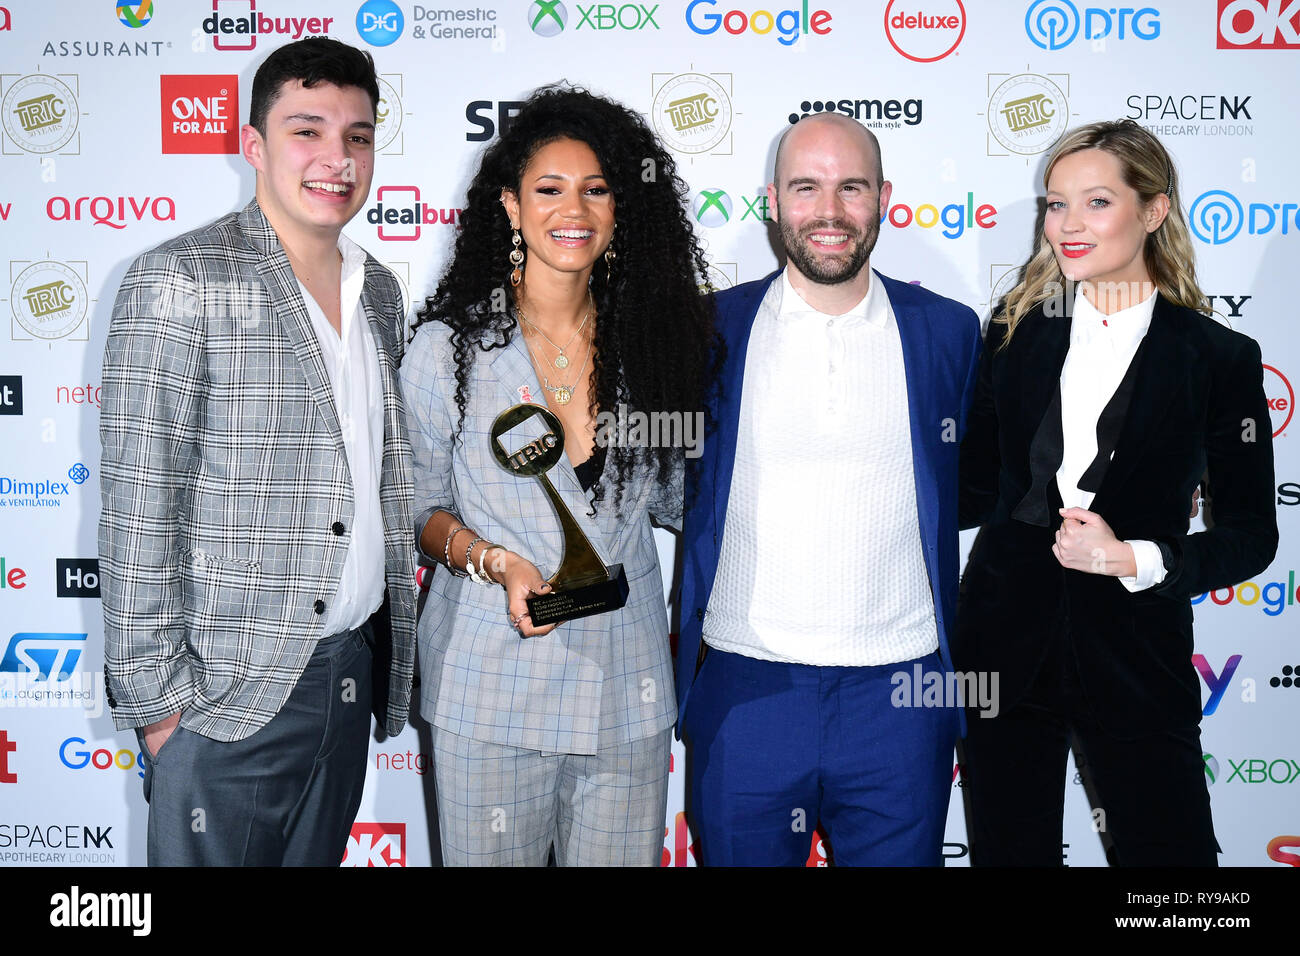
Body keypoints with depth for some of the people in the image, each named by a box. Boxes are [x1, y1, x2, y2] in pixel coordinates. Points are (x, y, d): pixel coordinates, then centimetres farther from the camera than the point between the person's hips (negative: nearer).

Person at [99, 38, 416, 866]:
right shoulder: (180, 283, -11)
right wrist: (155, 695, -13)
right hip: (229, 690, -6)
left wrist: (394, 643, 13)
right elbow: (137, 507, -13)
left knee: (317, 856, 18)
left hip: (352, 672, 6)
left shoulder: (379, 291, 10)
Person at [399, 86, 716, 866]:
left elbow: (676, 497, 11)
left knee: (620, 856, 13)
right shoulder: (448, 348, -3)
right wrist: (495, 561, -15)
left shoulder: (648, 344, 4)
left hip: (627, 694, 2)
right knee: (491, 858, 11)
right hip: (493, 686, -2)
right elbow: (420, 507, 2)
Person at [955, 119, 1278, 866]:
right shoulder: (1016, 336, 4)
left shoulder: (1219, 359, -3)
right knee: (1010, 852, 13)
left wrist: (1136, 559, -15)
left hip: (1134, 663, -2)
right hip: (1006, 649, 2)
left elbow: (1253, 534, -2)